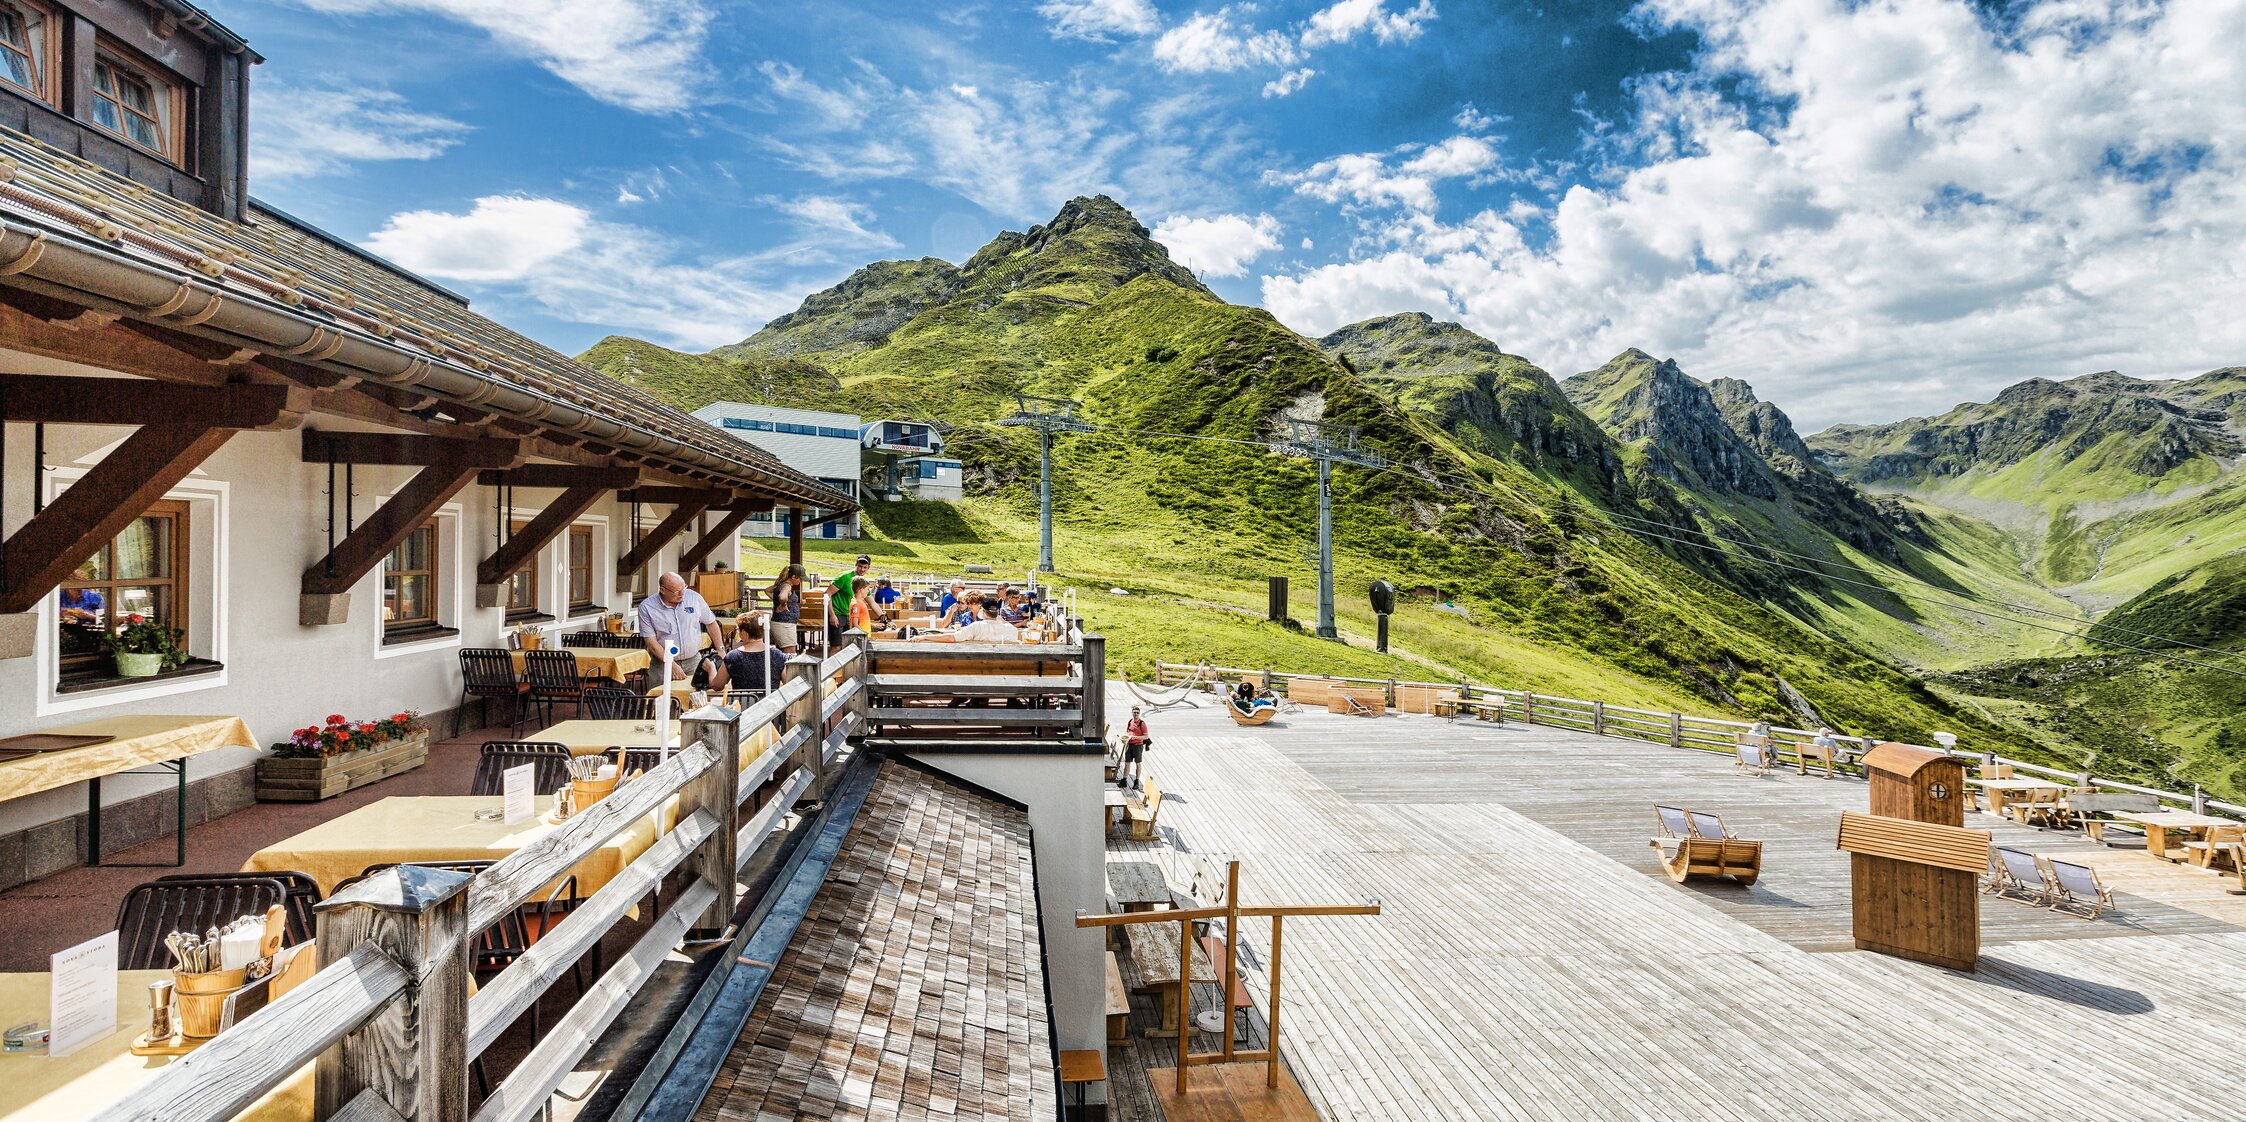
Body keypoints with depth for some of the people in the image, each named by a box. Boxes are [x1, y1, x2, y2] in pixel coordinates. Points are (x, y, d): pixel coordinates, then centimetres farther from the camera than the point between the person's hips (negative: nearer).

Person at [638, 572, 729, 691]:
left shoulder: (694, 597, 0)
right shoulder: (646, 607, -8)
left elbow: (711, 623, 11)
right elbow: (651, 641, -11)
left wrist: (721, 650, 2)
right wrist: (672, 665, -18)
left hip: (694, 661, 2)